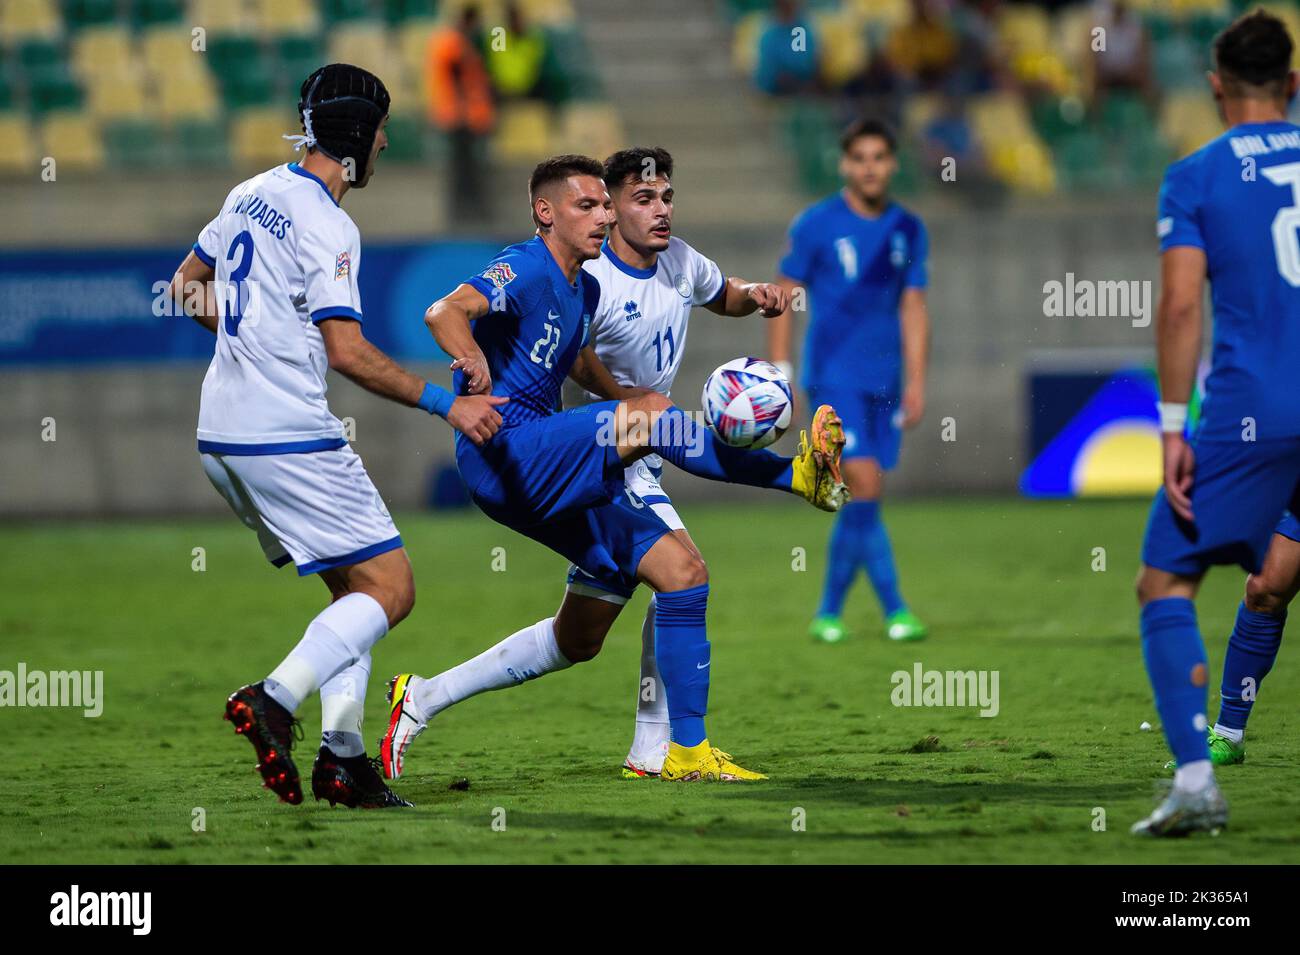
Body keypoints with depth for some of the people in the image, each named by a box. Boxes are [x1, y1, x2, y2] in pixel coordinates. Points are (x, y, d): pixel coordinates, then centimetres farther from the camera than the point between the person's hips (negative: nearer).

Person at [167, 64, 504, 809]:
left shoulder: (252, 195, 11)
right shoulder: (327, 228, -14)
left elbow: (188, 286, 24)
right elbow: (348, 353, -19)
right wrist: (447, 405, -15)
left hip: (222, 437, 9)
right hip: (290, 437, -9)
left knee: (355, 586, 13)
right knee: (391, 588, -6)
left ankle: (343, 753, 2)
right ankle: (275, 700, -21)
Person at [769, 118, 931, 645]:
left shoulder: (908, 230, 8)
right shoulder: (816, 225, -4)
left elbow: (913, 308, 11)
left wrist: (916, 382, 4)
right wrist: (779, 377, -5)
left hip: (885, 383, 4)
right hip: (833, 378, -4)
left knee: (860, 502, 5)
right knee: (865, 485, -17)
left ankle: (829, 612, 16)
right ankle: (893, 608, -12)